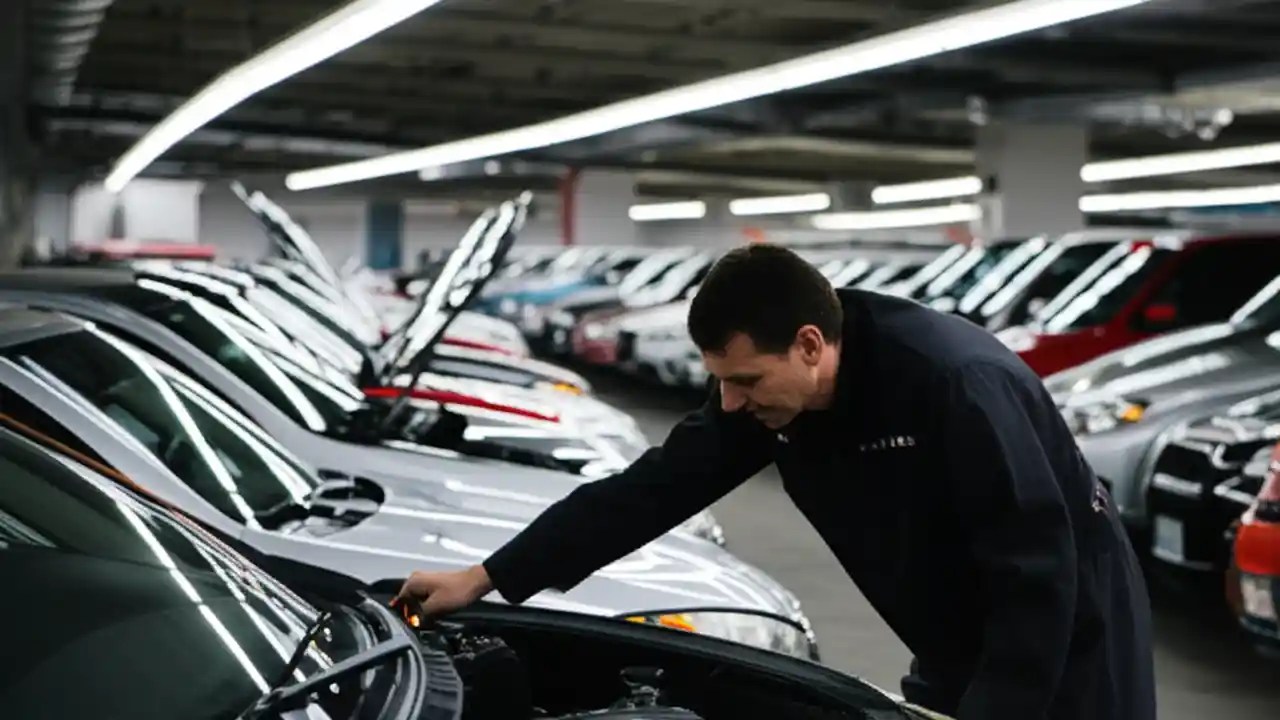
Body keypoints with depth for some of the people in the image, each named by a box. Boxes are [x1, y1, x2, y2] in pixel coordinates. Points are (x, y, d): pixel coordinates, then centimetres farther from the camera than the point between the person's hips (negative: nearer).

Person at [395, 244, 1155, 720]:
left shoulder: (956, 383, -33)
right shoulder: (766, 392, -11)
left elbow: (1040, 578, -30)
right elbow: (649, 491, -7)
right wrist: (486, 579, -8)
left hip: (1070, 645, -7)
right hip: (961, 652, 7)